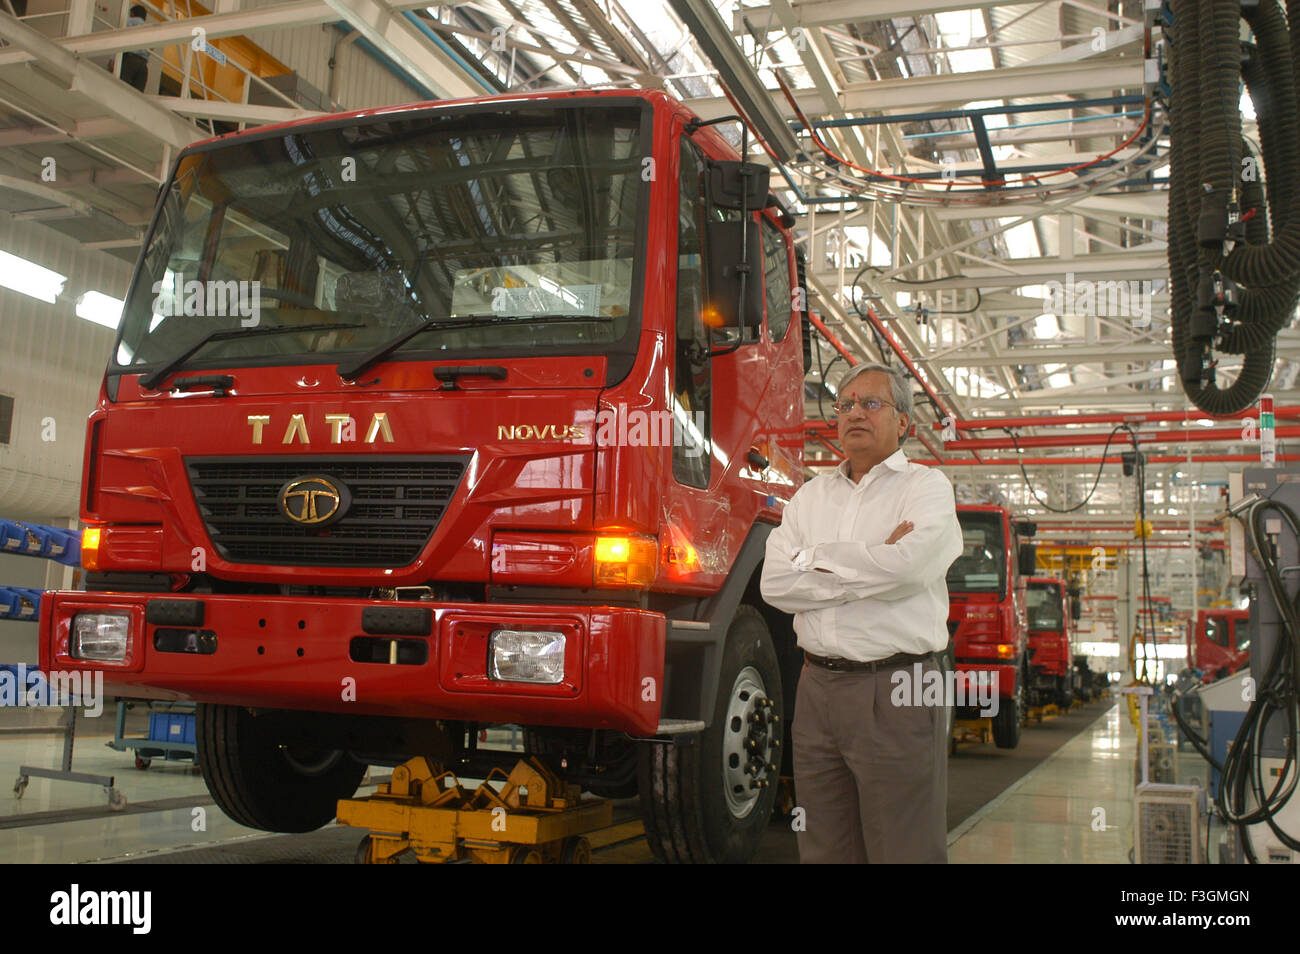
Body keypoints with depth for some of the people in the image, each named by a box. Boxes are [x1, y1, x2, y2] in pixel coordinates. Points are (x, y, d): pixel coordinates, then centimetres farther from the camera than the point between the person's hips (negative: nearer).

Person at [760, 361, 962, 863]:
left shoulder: (926, 487, 1)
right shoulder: (811, 495, 15)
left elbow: (906, 563, -20)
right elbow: (775, 583, 0)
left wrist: (815, 557, -6)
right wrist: (868, 566, -8)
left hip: (896, 692, -5)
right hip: (818, 686, 5)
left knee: (904, 848, 0)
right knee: (823, 849, 11)